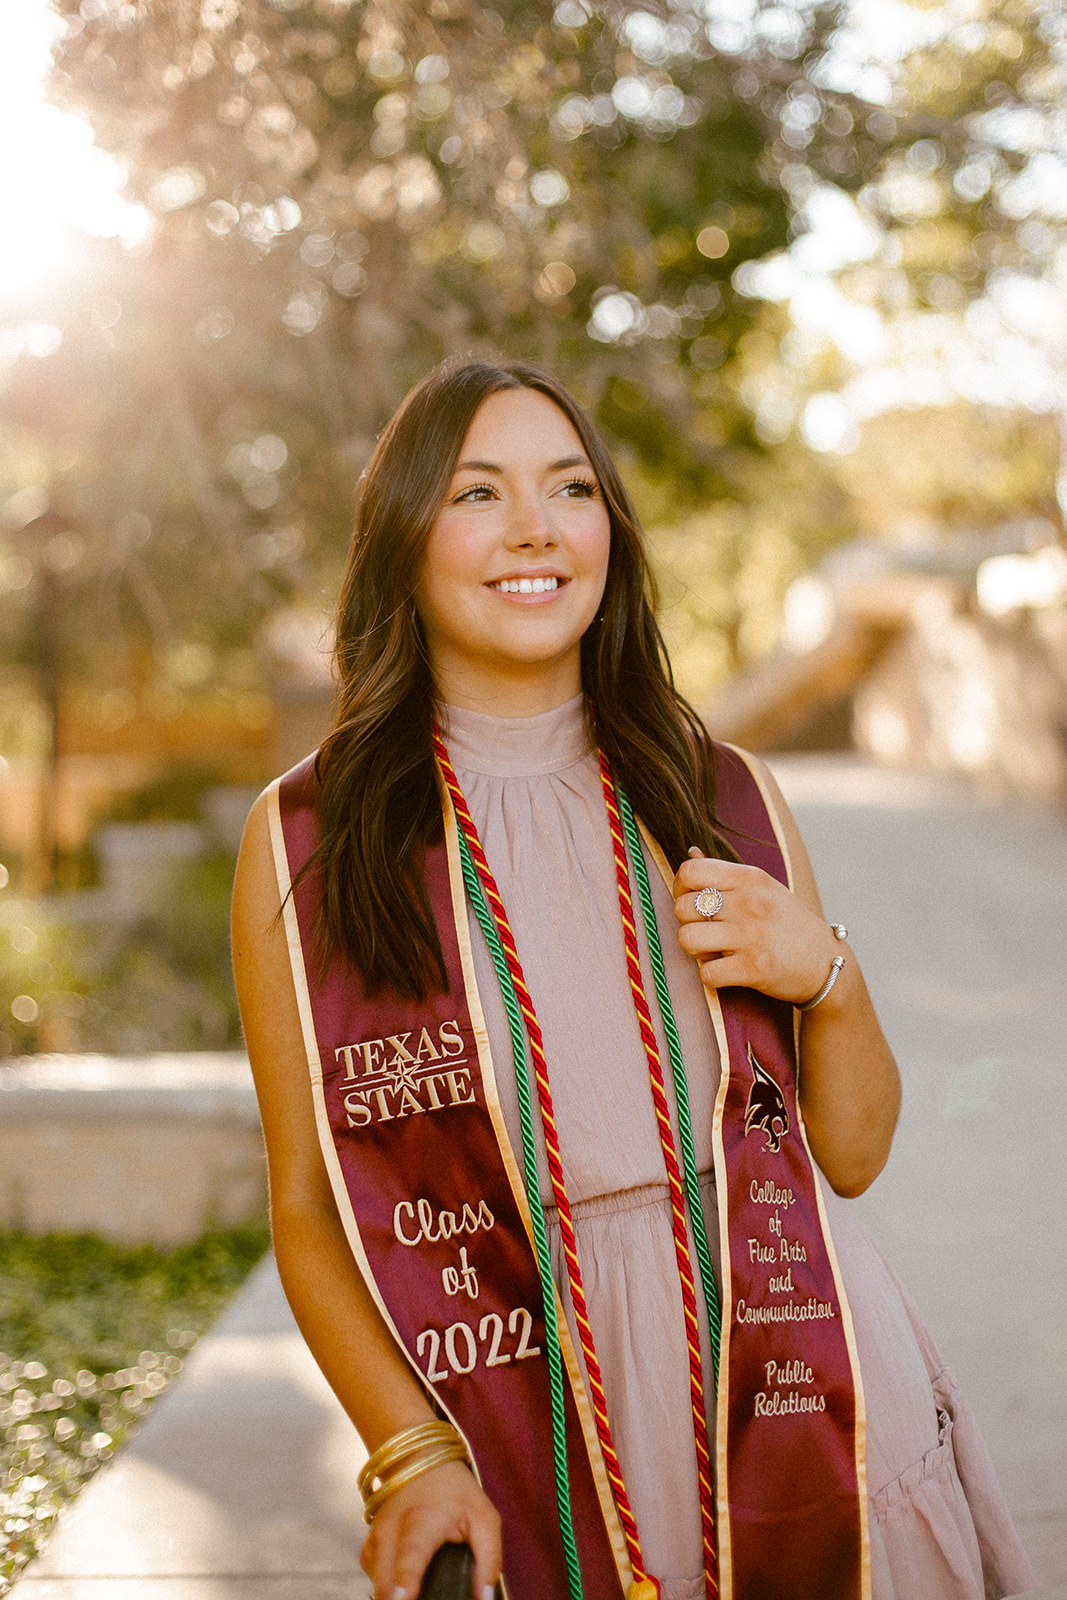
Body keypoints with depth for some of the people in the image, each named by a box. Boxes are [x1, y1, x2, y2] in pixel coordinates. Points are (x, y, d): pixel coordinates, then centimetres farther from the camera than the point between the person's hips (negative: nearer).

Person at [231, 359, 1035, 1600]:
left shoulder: (723, 799, 3)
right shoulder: (305, 844, -4)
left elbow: (853, 1151, 7)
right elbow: (305, 1210, -2)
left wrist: (826, 975, -10)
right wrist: (413, 1453, -13)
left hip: (810, 1403, 2)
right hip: (545, 1456, -2)